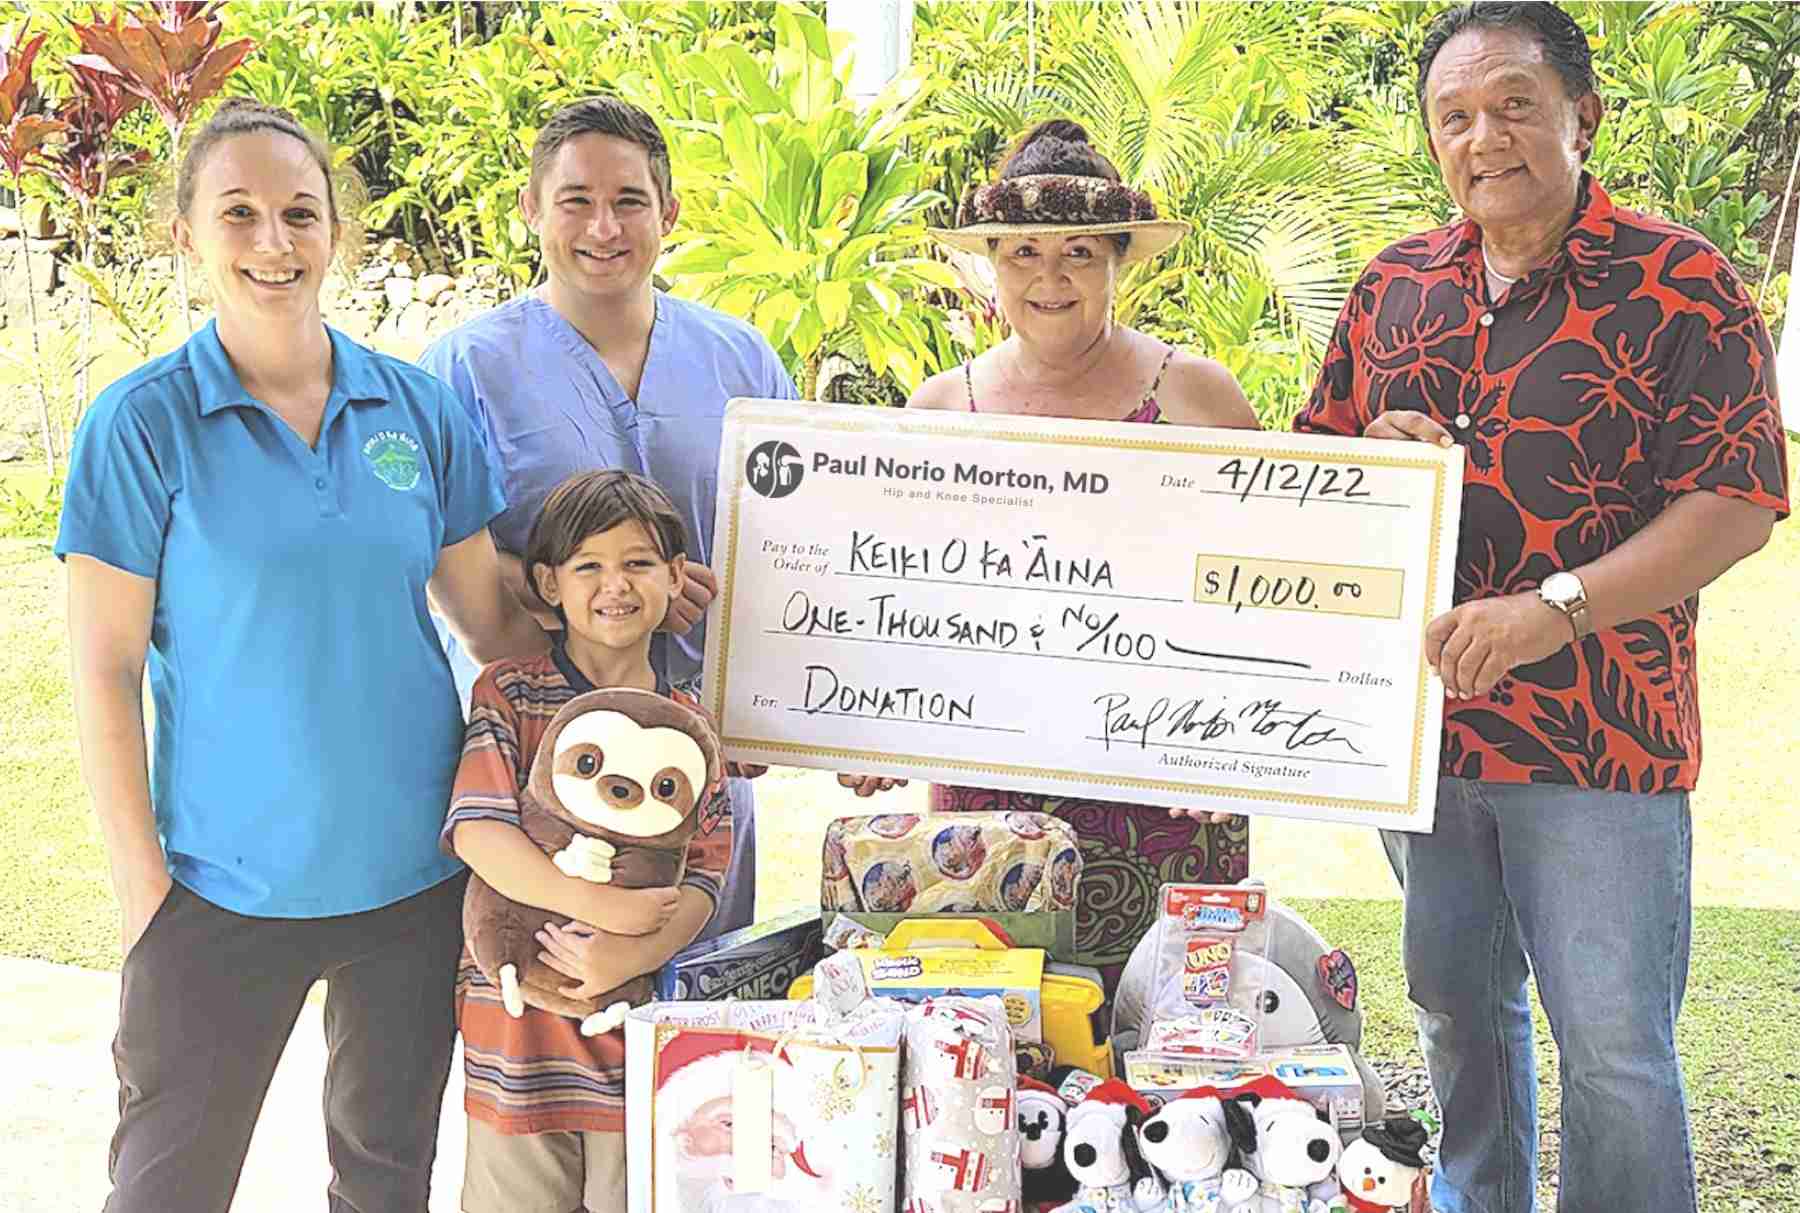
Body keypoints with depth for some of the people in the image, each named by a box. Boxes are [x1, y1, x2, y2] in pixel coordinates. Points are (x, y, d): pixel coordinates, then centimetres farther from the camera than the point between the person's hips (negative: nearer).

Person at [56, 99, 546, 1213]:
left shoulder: (419, 410, 2)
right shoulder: (144, 422, -7)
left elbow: (499, 619, 8)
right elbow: (106, 669, -6)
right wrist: (140, 879, -8)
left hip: (418, 868, 3)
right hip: (225, 881, -3)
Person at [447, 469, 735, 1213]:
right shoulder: (509, 695, 0)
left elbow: (702, 879, -1)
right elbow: (477, 833, -13)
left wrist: (631, 956, -20)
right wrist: (596, 903, -23)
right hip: (518, 1017, -2)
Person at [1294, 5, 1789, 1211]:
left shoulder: (1681, 284, -7)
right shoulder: (1397, 286, 9)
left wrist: (1551, 610, -24)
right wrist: (1372, 450, -7)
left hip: (1598, 741, -5)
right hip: (1419, 720, 5)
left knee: (1616, 1049, -1)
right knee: (1457, 1014, 19)